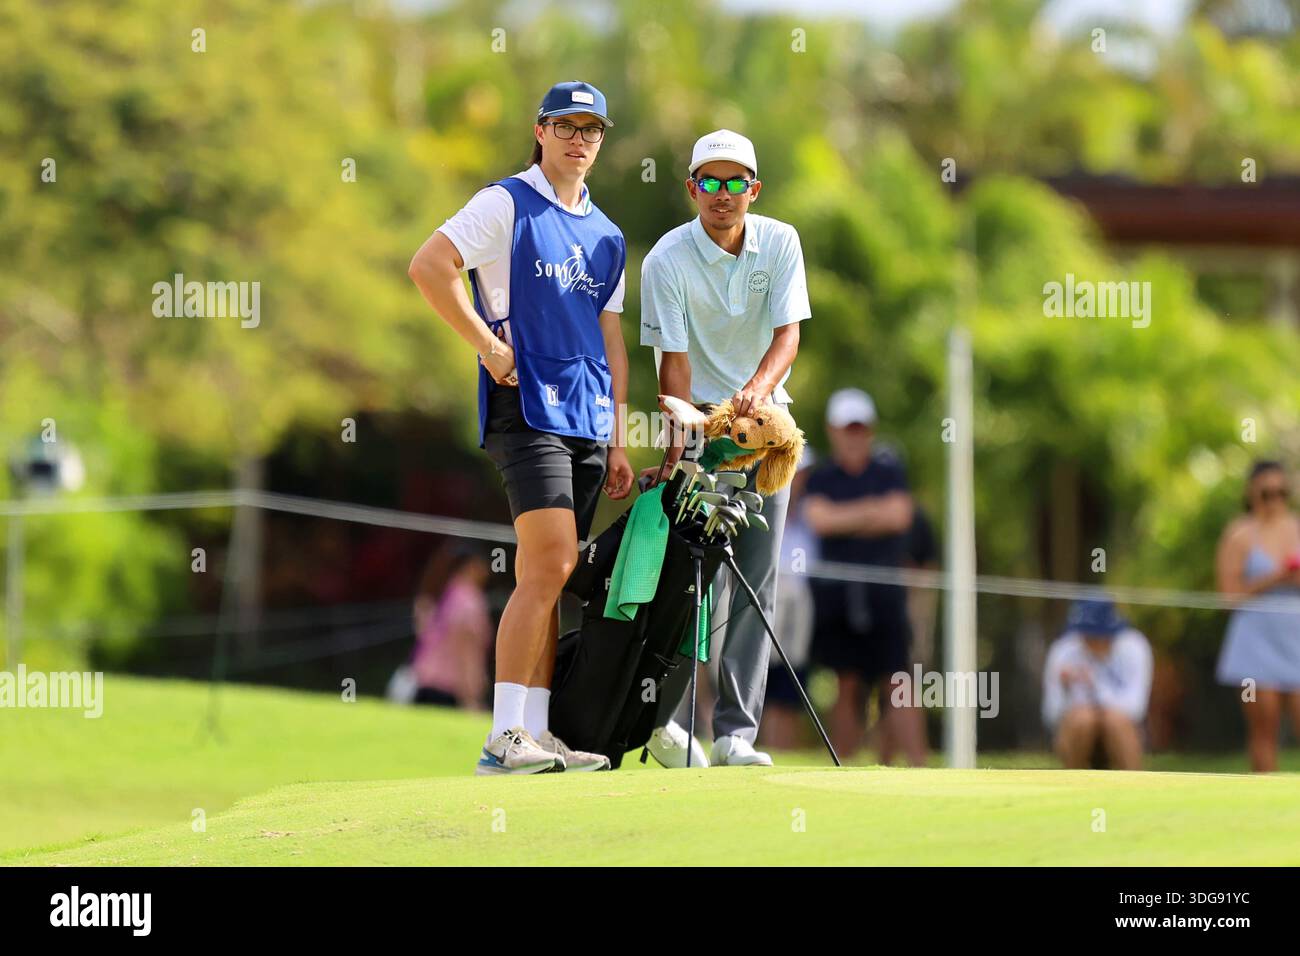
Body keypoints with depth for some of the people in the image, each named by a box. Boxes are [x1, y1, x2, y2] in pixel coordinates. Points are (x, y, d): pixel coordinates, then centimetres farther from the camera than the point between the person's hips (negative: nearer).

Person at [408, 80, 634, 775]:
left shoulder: (605, 235, 20)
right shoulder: (506, 204, -1)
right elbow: (428, 264, -11)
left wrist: (617, 442, 15)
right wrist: (487, 345, -14)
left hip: (588, 420, 7)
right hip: (526, 410, -7)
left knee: (547, 579, 6)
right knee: (550, 564, -18)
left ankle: (536, 734, 7)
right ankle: (505, 739, -20)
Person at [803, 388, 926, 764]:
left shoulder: (889, 471, 10)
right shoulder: (821, 478, 10)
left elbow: (898, 516, -5)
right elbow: (818, 518, -7)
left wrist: (843, 520, -3)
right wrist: (872, 510, -4)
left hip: (884, 592, -1)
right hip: (836, 591, 1)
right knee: (848, 685, -2)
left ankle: (916, 766, -14)